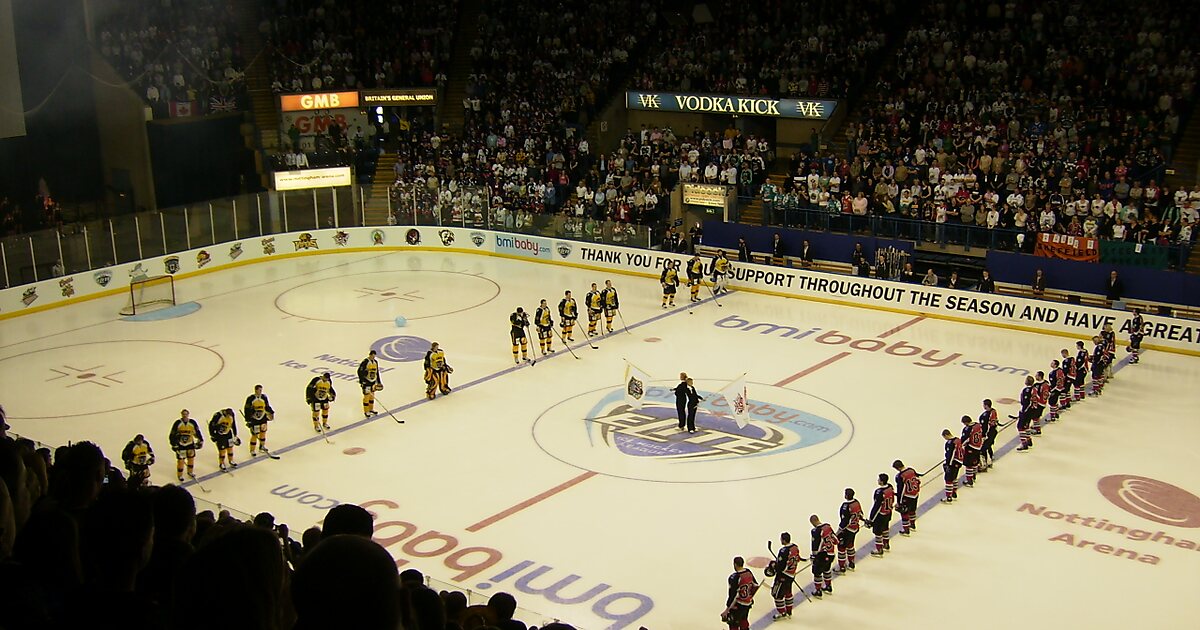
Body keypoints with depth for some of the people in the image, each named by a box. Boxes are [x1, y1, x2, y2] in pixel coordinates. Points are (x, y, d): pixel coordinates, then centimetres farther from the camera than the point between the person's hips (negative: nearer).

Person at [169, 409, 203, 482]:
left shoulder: (193, 423, -9)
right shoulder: (178, 423, -17)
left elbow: (197, 432, 4)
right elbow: (172, 434, -10)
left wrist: (200, 441, 4)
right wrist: (174, 444, -11)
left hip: (190, 443, 3)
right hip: (180, 445, -3)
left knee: (191, 458, 15)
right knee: (180, 460, -1)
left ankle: (190, 472, 37)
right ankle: (180, 475, 17)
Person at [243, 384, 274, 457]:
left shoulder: (264, 397, -1)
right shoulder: (250, 398, -15)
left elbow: (267, 406, 13)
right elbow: (247, 410, -11)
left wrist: (271, 413, 2)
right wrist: (248, 420, -13)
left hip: (263, 418, 5)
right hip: (254, 419, -5)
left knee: (263, 432, 16)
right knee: (254, 435, -3)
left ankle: (262, 446, 36)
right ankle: (252, 450, 9)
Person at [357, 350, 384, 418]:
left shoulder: (375, 362, 7)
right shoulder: (365, 362, -17)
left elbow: (377, 372, 16)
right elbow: (360, 371, -19)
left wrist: (379, 382, 17)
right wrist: (361, 380, -23)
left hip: (373, 382, 7)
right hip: (366, 382, -7)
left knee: (372, 395, 16)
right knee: (366, 396, -5)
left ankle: (371, 409, 31)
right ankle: (366, 412, 3)